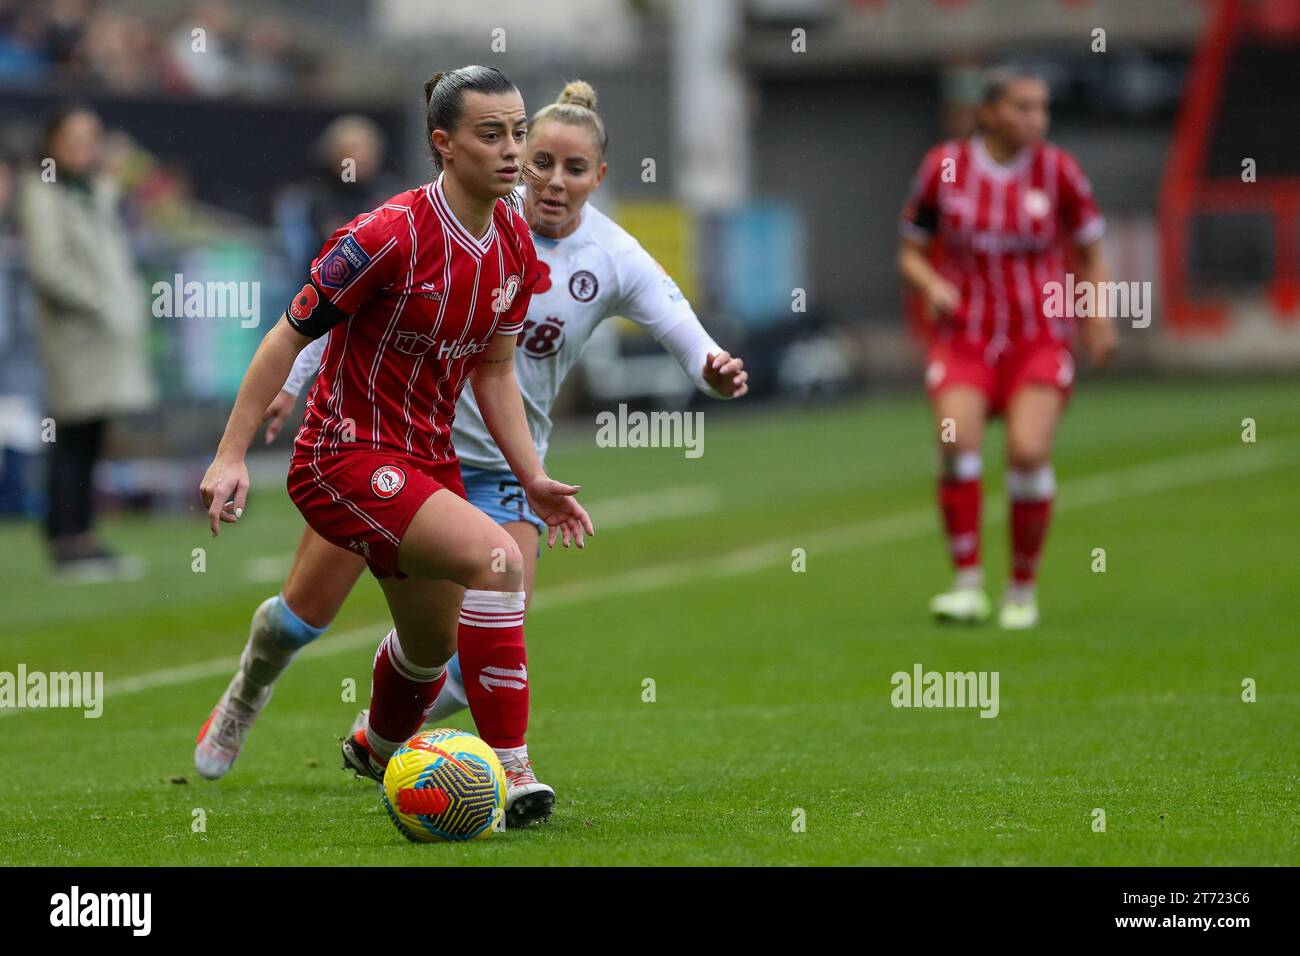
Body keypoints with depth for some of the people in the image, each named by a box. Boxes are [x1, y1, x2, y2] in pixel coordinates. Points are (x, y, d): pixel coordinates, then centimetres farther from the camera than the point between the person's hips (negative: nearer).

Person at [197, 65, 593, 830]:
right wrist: (232, 455, -16)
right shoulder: (389, 236, -21)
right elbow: (289, 336, -14)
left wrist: (533, 478, 5)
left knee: (431, 649, 21)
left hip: (428, 461, 8)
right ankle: (510, 776, -23)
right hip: (348, 459, -8)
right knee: (498, 560, -29)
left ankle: (376, 750, 55)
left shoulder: (516, 246, 1)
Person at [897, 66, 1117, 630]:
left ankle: (1023, 590, 0)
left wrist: (1098, 320, 0)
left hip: (1039, 339, 0)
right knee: (958, 442, -24)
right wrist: (932, 285, -12)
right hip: (964, 338, 0)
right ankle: (968, 586, -15)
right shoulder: (944, 167, -2)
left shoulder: (1057, 170, -1)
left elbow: (1089, 251, 11)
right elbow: (911, 252, 8)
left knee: (1028, 453, -19)